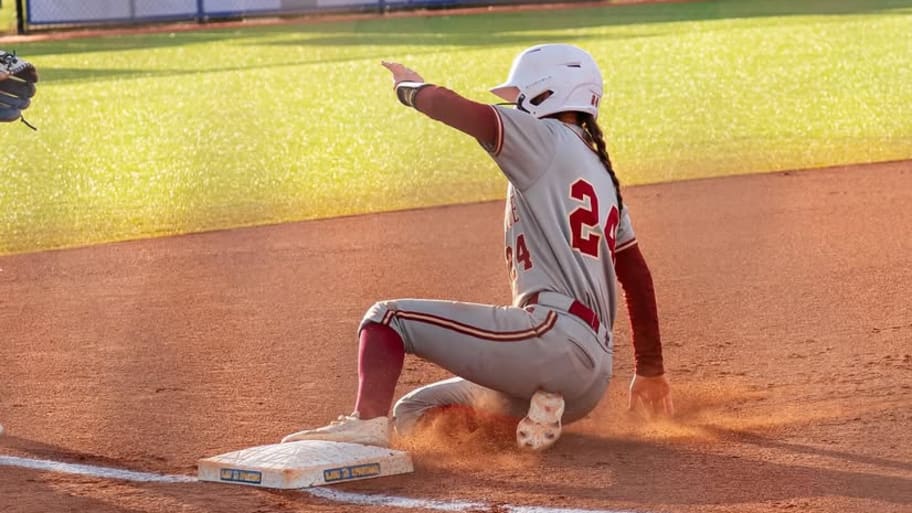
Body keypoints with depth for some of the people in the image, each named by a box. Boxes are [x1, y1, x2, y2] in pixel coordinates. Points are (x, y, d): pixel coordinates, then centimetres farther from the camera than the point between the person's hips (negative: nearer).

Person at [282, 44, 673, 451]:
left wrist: (410, 86, 11)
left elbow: (450, 107, -12)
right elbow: (637, 275, 26)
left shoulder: (548, 139, 0)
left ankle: (368, 422, -29)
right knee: (415, 409, 17)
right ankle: (542, 411, -2)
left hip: (552, 335, -9)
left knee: (389, 317, -4)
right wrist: (650, 369, 30)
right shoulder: (603, 176, 25)